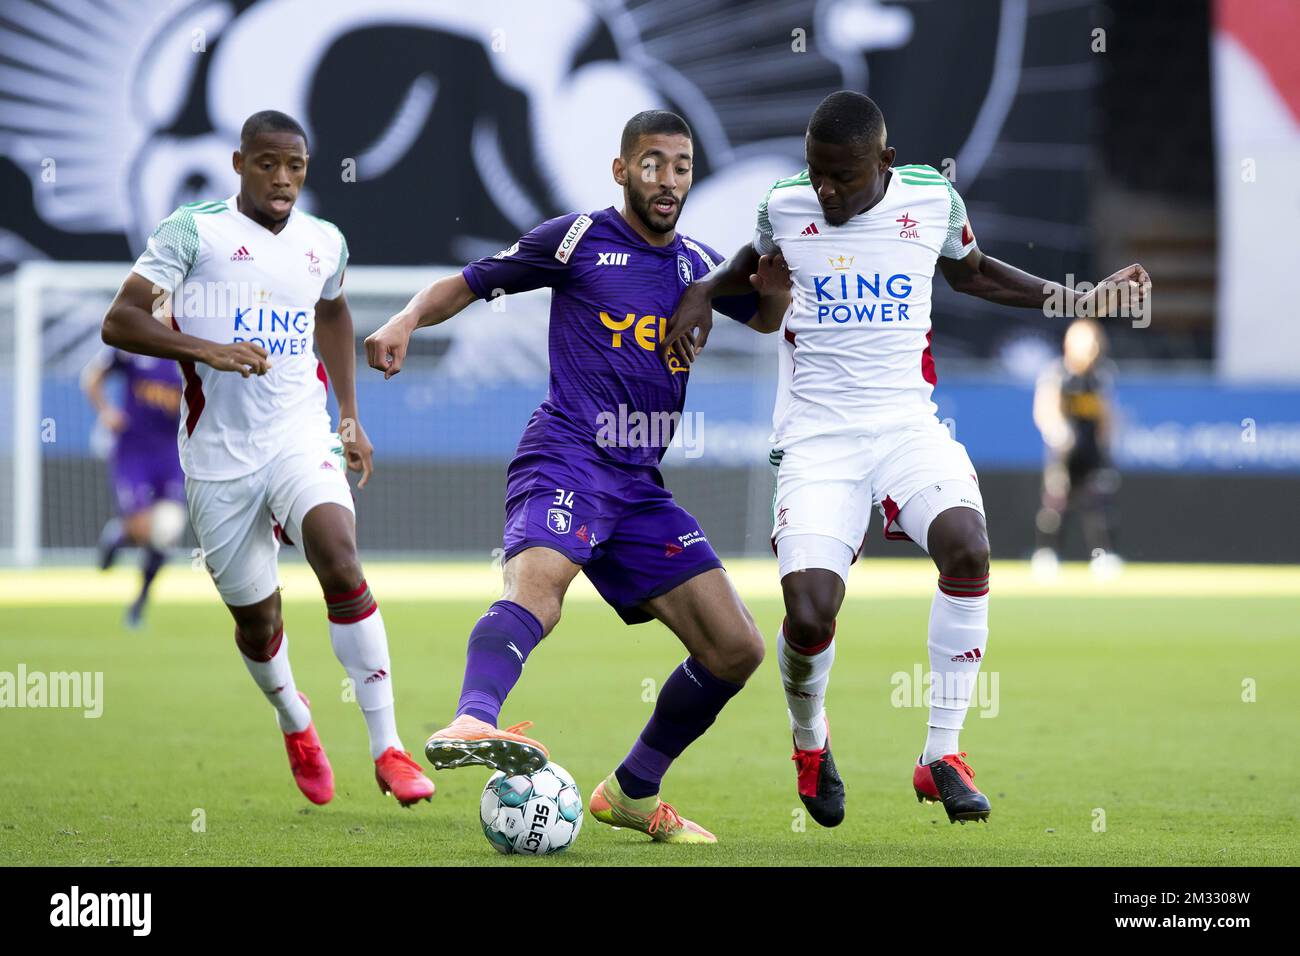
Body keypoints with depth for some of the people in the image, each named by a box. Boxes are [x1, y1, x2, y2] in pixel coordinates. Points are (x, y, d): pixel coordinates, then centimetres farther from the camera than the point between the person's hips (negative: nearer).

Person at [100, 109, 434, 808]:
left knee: (340, 561, -25)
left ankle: (388, 750, -22)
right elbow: (119, 321, -12)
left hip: (300, 432, 2)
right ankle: (294, 721, 41)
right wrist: (208, 350, -26)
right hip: (218, 454, -2)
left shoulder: (324, 243, 9)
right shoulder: (194, 230, -6)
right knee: (256, 620, 6)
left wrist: (351, 418, 25)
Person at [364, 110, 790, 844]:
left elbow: (771, 315, 33)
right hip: (566, 458, -7)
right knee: (539, 579, -39)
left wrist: (776, 278, 8)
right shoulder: (581, 239, 3)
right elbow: (472, 282, 7)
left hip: (640, 484, 7)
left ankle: (633, 793, 19)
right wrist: (408, 320, -14)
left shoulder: (696, 264, 18)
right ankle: (471, 724, -64)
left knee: (736, 650, 3)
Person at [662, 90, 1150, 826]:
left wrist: (1080, 298, 17)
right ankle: (811, 744, 19)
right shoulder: (785, 206, 0)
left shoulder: (933, 200, 0)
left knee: (967, 546, -29)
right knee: (810, 616, -18)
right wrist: (702, 293, 4)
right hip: (817, 437, -1)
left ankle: (942, 756, -14)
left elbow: (971, 272, 22)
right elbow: (750, 268, 23)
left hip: (906, 423, 1)